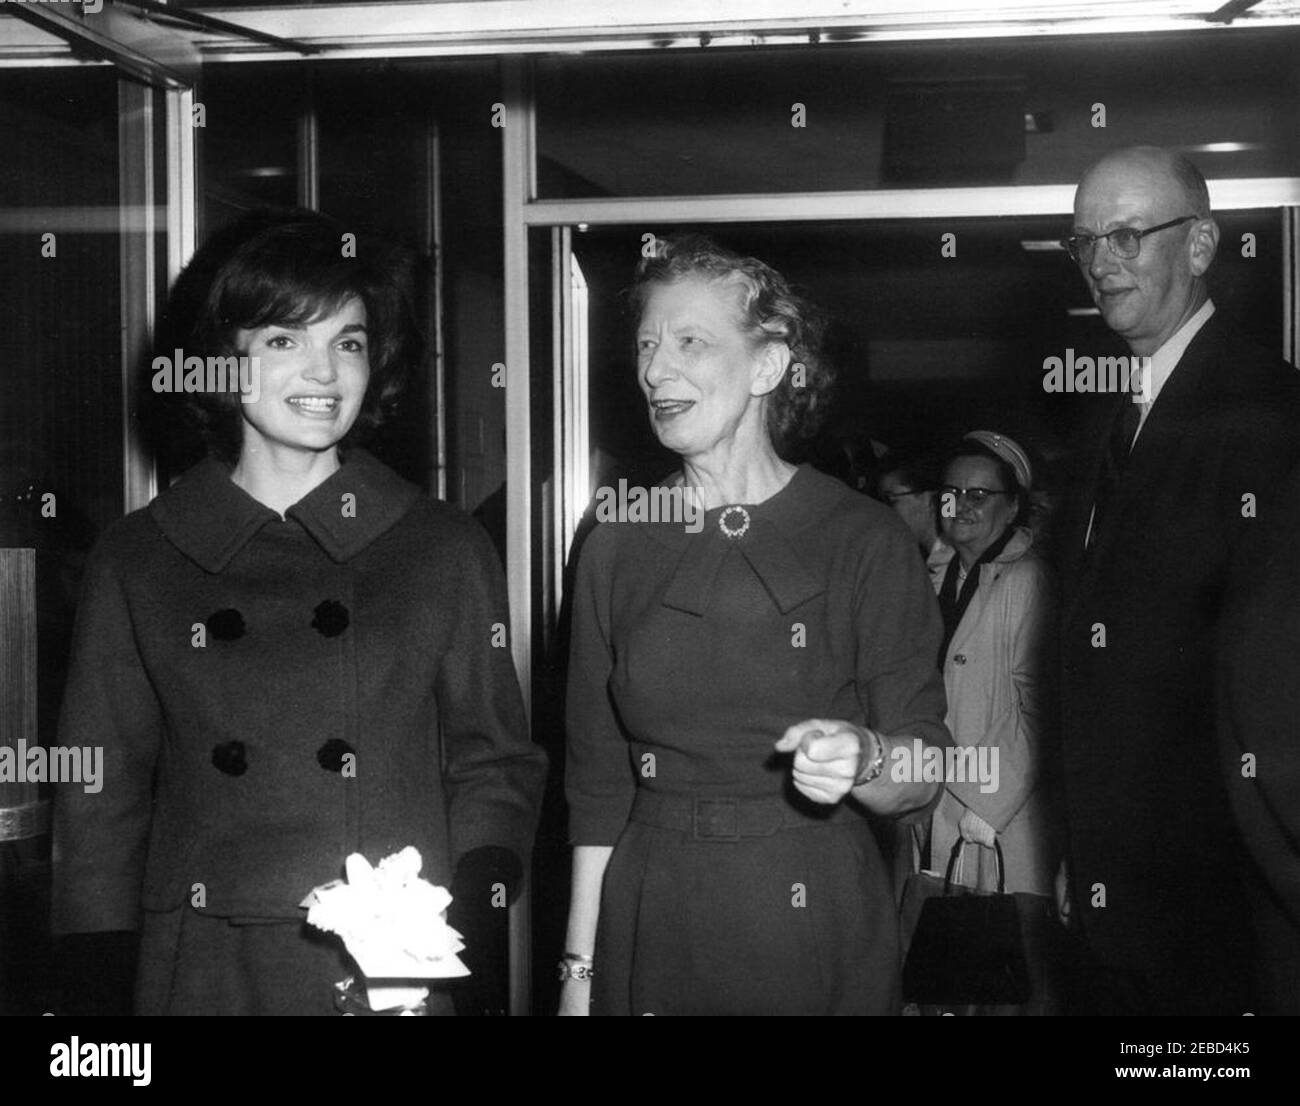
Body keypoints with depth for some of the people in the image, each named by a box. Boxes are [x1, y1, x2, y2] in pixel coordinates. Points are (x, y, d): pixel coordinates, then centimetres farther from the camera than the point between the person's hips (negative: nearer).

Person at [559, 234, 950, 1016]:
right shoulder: (617, 548, 2)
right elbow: (599, 782, 4)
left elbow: (925, 777, -6)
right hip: (653, 936, 2)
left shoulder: (863, 540, -6)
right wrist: (580, 967, 1)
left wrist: (865, 759, -27)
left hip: (818, 937, -2)